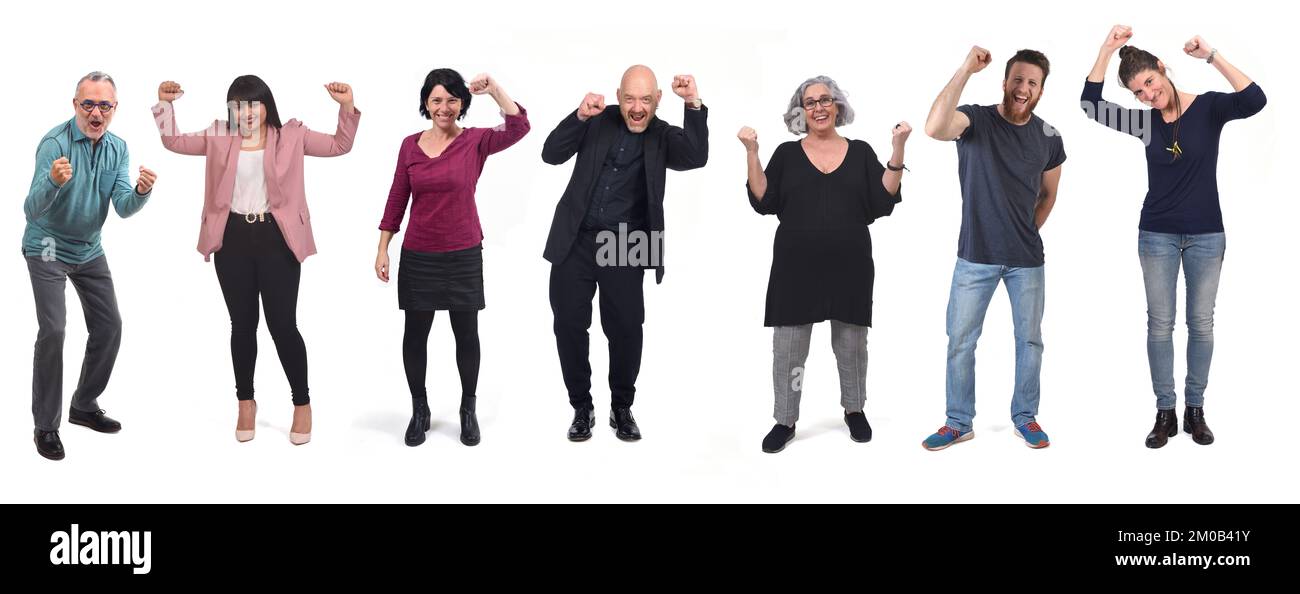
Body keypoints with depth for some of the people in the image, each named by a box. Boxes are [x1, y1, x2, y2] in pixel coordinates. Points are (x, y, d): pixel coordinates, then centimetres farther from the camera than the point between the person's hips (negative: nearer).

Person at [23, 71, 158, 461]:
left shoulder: (118, 148, -5)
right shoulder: (54, 143, -23)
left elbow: (123, 209, -12)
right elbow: (32, 210, -30)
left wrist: (141, 192, -34)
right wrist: (53, 181, -51)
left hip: (89, 249, 6)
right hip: (48, 248, -6)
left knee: (109, 327, 6)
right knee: (53, 330, -15)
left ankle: (85, 406, 24)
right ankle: (46, 425, -4)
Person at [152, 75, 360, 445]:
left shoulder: (291, 136, 3)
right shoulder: (219, 137, 8)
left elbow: (339, 146, 6)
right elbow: (174, 142, 14)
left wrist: (347, 106, -8)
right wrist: (166, 104, 1)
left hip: (276, 239, -2)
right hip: (233, 239, 2)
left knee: (282, 325, -1)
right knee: (242, 324, 12)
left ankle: (302, 404, 15)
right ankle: (246, 402, 27)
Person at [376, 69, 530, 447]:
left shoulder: (475, 141, -5)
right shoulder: (410, 145, 2)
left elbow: (518, 128, -23)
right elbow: (397, 200, 6)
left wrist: (493, 89, -25)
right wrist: (382, 250, 4)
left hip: (463, 255, -2)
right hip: (418, 256, 2)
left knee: (467, 335, 8)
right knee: (415, 334, 9)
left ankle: (469, 410, 24)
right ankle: (419, 411, 25)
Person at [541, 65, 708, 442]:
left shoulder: (663, 136, 4)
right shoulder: (599, 122, 4)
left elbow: (696, 158, -15)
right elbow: (551, 155, -4)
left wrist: (694, 106, -24)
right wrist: (580, 116, -18)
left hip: (624, 248, -1)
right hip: (575, 243, 1)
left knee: (627, 330, 0)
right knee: (569, 326, 3)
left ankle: (622, 408, 20)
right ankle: (582, 408, 19)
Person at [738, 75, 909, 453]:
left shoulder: (860, 152, 7)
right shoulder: (787, 154, 6)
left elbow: (883, 203, -1)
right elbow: (764, 202, -3)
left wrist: (898, 150, -7)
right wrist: (751, 153, -10)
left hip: (850, 266, 1)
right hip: (796, 267, 0)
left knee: (851, 343, 11)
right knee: (788, 347, 1)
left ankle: (854, 411, 30)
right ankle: (785, 421, 12)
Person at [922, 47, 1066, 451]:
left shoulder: (1049, 140, 0)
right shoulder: (976, 120, -10)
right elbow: (935, 128, -34)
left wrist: (1027, 232, 7)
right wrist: (966, 70, -33)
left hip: (1026, 260, 2)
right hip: (975, 256, -2)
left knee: (1029, 340, 12)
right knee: (960, 340, 6)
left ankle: (1025, 418, 29)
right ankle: (959, 422, 21)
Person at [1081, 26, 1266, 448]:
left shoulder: (1209, 107, -7)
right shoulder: (1144, 121, -1)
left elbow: (1255, 100, -25)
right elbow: (1091, 105, -10)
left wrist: (1211, 56, -28)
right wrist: (1108, 49, -17)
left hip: (1206, 235, -1)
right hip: (1157, 235, 2)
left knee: (1201, 323, 7)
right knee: (1160, 323, 4)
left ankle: (1195, 410, 18)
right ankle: (1165, 413, 12)